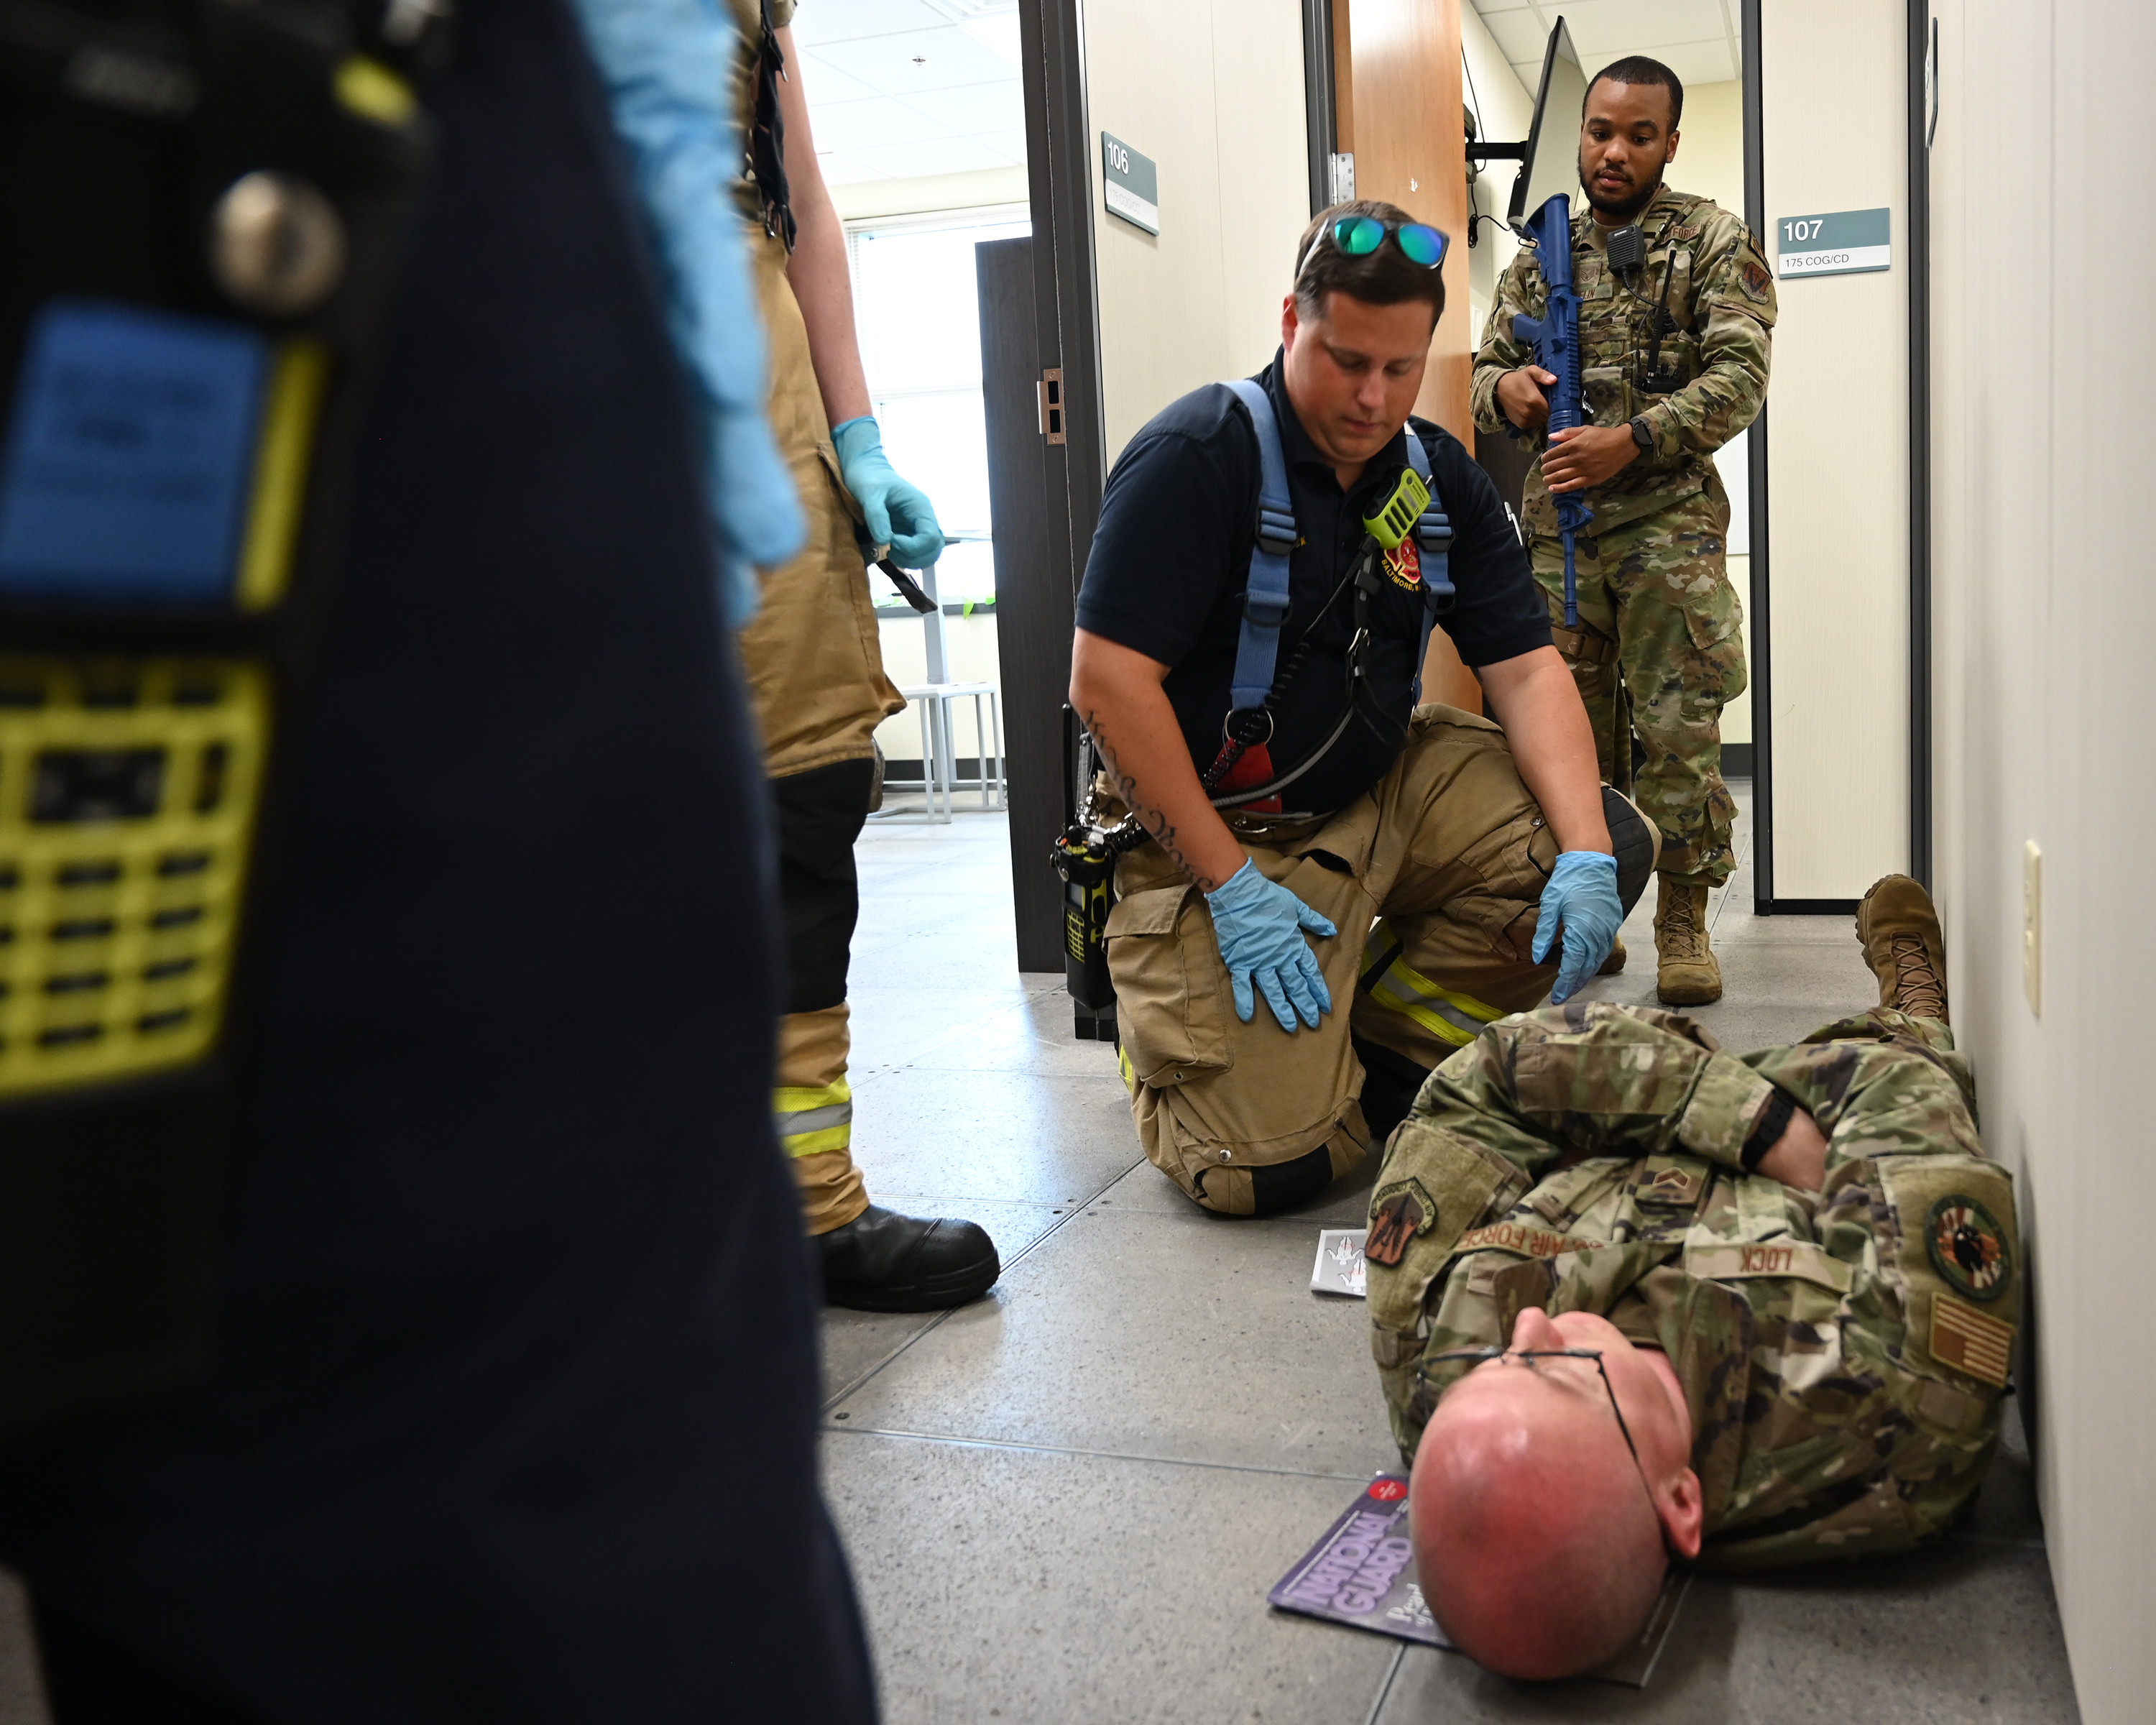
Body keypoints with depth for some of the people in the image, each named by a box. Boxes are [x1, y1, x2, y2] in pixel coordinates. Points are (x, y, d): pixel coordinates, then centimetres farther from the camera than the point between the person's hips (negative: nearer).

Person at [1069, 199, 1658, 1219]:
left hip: (1386, 789, 7)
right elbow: (1108, 682, -20)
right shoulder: (1198, 455, -15)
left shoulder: (1441, 476, 5)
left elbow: (1526, 671, 0)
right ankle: (1162, 1033, 15)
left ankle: (1379, 1041, 3)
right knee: (1271, 1161, -20)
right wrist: (1231, 886, -22)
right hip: (1220, 831, -6)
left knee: (1610, 848, -13)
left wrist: (1585, 852, -17)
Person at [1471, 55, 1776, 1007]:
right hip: (1556, 525, 4)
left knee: (1678, 731, -6)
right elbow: (1484, 374, 19)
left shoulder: (1713, 241, 4)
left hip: (1667, 522, -3)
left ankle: (1683, 924, 6)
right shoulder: (1539, 258, 16)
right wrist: (1509, 388, -6)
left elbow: (1740, 376, -7)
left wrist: (1629, 441, -20)